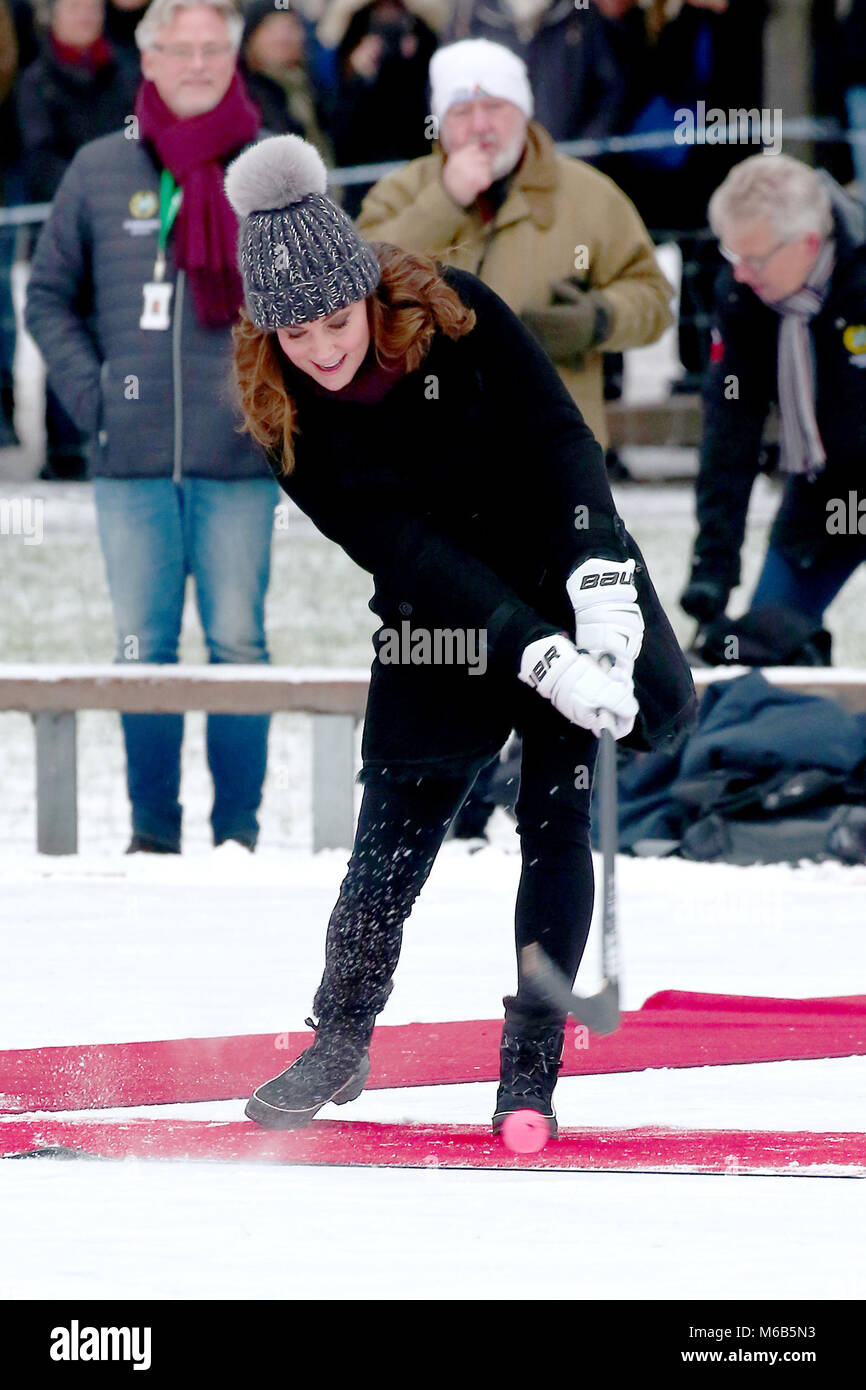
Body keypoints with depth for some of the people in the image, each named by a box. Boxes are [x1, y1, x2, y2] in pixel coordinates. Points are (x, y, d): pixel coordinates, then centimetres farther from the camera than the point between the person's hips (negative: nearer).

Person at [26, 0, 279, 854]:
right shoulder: (100, 173, 7)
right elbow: (49, 297, 13)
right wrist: (90, 394, 1)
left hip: (239, 461, -1)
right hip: (132, 462, 1)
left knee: (238, 643, -1)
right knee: (142, 646, 3)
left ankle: (239, 826, 5)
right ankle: (152, 826, 9)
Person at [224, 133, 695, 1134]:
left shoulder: (455, 316, -18)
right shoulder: (284, 414, -16)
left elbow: (559, 444, -20)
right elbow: (402, 552, -23)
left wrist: (603, 586, -35)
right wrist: (540, 657, -32)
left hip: (568, 586, -1)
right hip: (437, 625, 1)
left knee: (556, 818, -5)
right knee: (393, 825, 0)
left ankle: (531, 1065, 3)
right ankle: (340, 1043, 19)